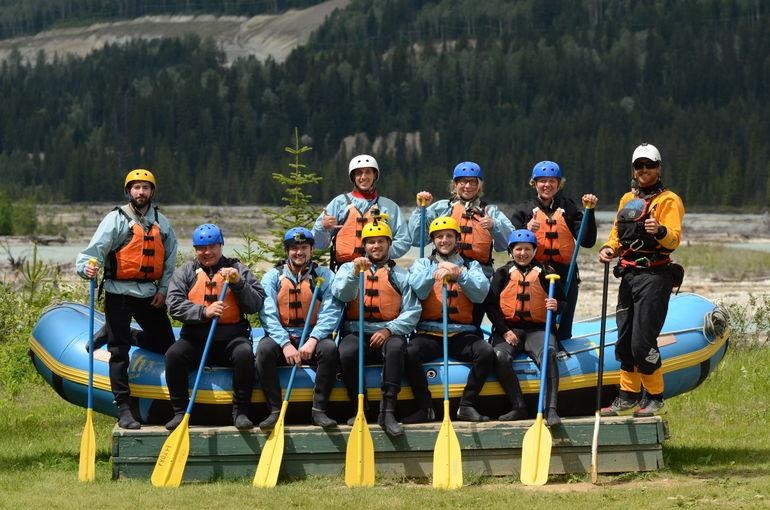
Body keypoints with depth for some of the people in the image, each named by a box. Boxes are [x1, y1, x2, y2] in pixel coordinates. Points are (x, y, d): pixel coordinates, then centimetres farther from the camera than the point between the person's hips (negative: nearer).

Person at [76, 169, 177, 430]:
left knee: (165, 343, 12)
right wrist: (88, 267, -32)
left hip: (150, 294, 5)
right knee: (119, 352, -6)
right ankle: (123, 408, -3)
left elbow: (170, 259, 14)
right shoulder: (116, 219, -4)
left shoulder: (162, 223, 10)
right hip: (120, 293, -5)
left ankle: (120, 335, 31)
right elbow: (96, 248, -12)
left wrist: (163, 289, 4)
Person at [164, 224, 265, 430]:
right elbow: (175, 305, -4)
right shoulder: (185, 272, 11)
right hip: (196, 337, 1)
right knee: (174, 355, -27)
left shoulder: (238, 270, 10)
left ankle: (240, 411, -21)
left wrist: (238, 283, -14)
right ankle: (180, 411, -15)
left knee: (245, 354, -32)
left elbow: (256, 304, 1)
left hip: (231, 336, -1)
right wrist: (204, 312, -18)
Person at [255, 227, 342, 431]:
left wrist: (313, 340, -24)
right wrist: (285, 344, -23)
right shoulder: (273, 276, 5)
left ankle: (319, 410, -25)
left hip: (313, 337, 0)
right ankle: (275, 410, -25)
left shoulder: (324, 276, 4)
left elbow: (331, 312, -9)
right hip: (280, 336, 0)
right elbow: (268, 314, -8)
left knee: (329, 348, -32)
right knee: (264, 349, -32)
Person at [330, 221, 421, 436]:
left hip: (388, 334, 0)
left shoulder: (400, 275, 16)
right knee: (348, 352, -34)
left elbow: (412, 311, 4)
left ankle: (387, 412, -33)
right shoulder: (349, 268, 17)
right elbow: (340, 294, -4)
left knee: (395, 347, -35)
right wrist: (355, 273, -22)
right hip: (356, 333, 0)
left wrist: (389, 330, -12)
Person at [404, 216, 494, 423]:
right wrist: (436, 271, -21)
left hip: (462, 334, 1)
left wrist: (459, 274, -18)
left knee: (487, 352, -28)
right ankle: (424, 407, -14)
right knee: (409, 354, -31)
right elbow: (418, 290, -5)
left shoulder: (471, 265, 17)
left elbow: (481, 293, -3)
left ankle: (467, 406, -15)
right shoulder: (422, 264, 17)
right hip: (429, 333, -1)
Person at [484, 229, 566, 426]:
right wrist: (504, 331, -7)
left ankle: (551, 409, -37)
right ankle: (518, 407, -25)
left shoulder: (545, 273, 10)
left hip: (538, 329, -1)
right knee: (500, 356, -31)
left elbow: (562, 303, 13)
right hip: (509, 328, 1)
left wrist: (556, 306, -12)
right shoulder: (503, 274, 11)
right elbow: (491, 305, 5)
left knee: (548, 354, -33)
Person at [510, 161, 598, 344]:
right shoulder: (523, 210, 8)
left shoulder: (568, 209, 10)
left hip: (565, 276, 1)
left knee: (563, 333, 4)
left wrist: (589, 211, -7)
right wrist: (527, 230, -20)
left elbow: (587, 241, 2)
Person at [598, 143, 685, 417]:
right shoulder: (627, 199, 19)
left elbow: (674, 238, -16)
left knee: (642, 342, -11)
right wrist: (609, 248, 3)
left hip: (654, 276, -7)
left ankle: (655, 397, 2)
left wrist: (660, 231, -38)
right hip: (628, 275, 7)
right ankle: (628, 396, 20)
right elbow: (617, 233, 25)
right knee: (624, 339, 10)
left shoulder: (668, 200, -4)